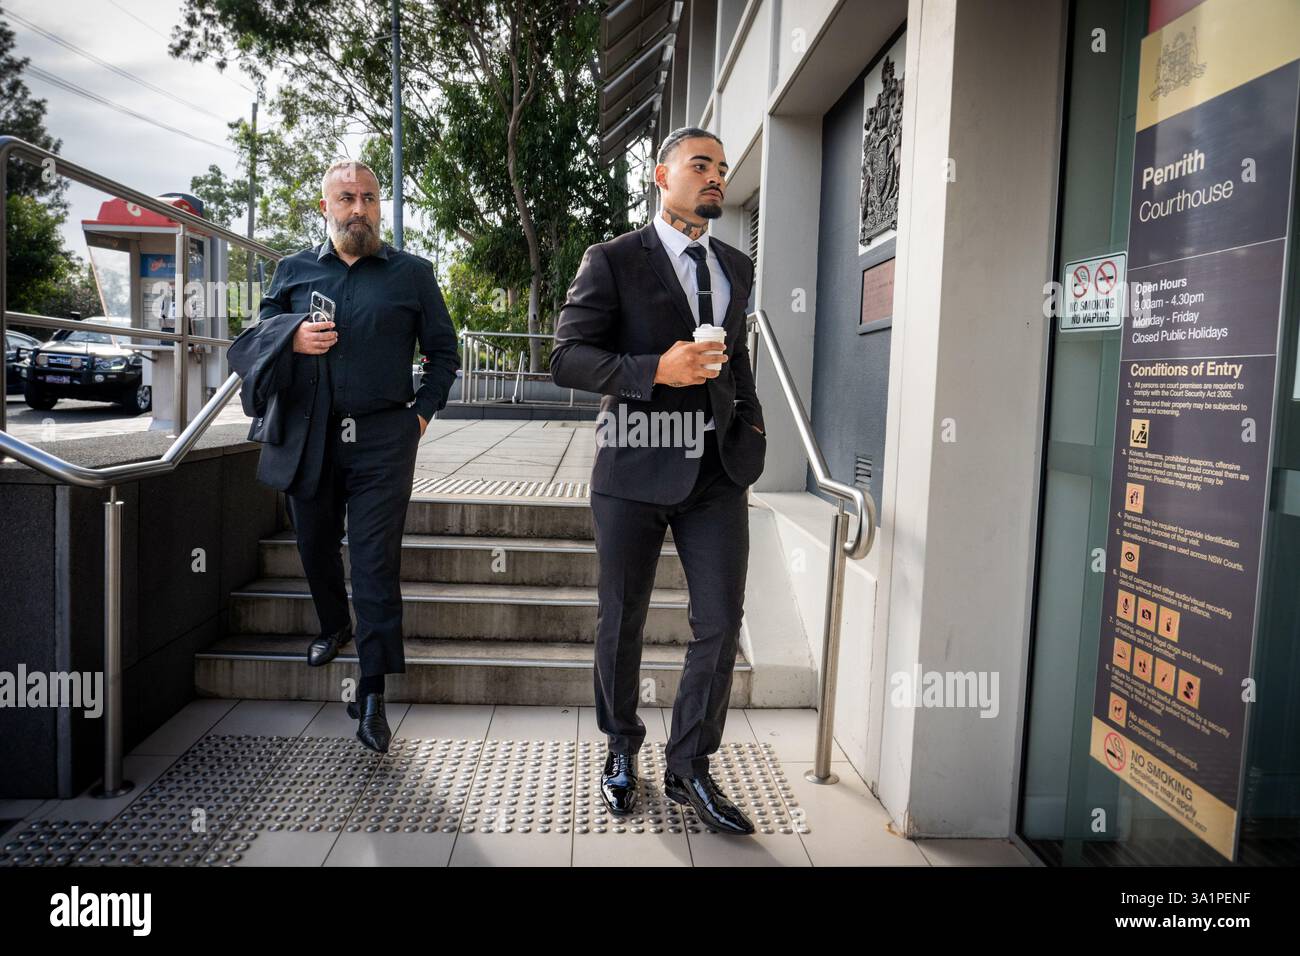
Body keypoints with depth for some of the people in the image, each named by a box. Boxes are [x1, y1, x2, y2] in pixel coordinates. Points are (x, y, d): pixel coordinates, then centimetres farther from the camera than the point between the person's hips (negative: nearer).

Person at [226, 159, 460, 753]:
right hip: (307, 438, 3)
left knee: (376, 563, -5)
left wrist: (423, 412, 0)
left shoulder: (412, 274, 6)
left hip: (381, 441, -3)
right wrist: (291, 337, -12)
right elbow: (253, 339, 10)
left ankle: (372, 693, 1)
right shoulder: (294, 271, 11)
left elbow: (443, 352, 10)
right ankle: (334, 628, 45)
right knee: (317, 547, 17)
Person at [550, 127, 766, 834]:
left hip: (717, 471, 4)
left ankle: (689, 768, 19)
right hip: (635, 466, -4)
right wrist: (656, 370, -21)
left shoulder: (737, 268, 15)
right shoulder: (613, 262, -2)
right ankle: (621, 748, 33)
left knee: (721, 623, 2)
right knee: (622, 621, 9)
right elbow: (566, 358, -9)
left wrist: (750, 424, 15)